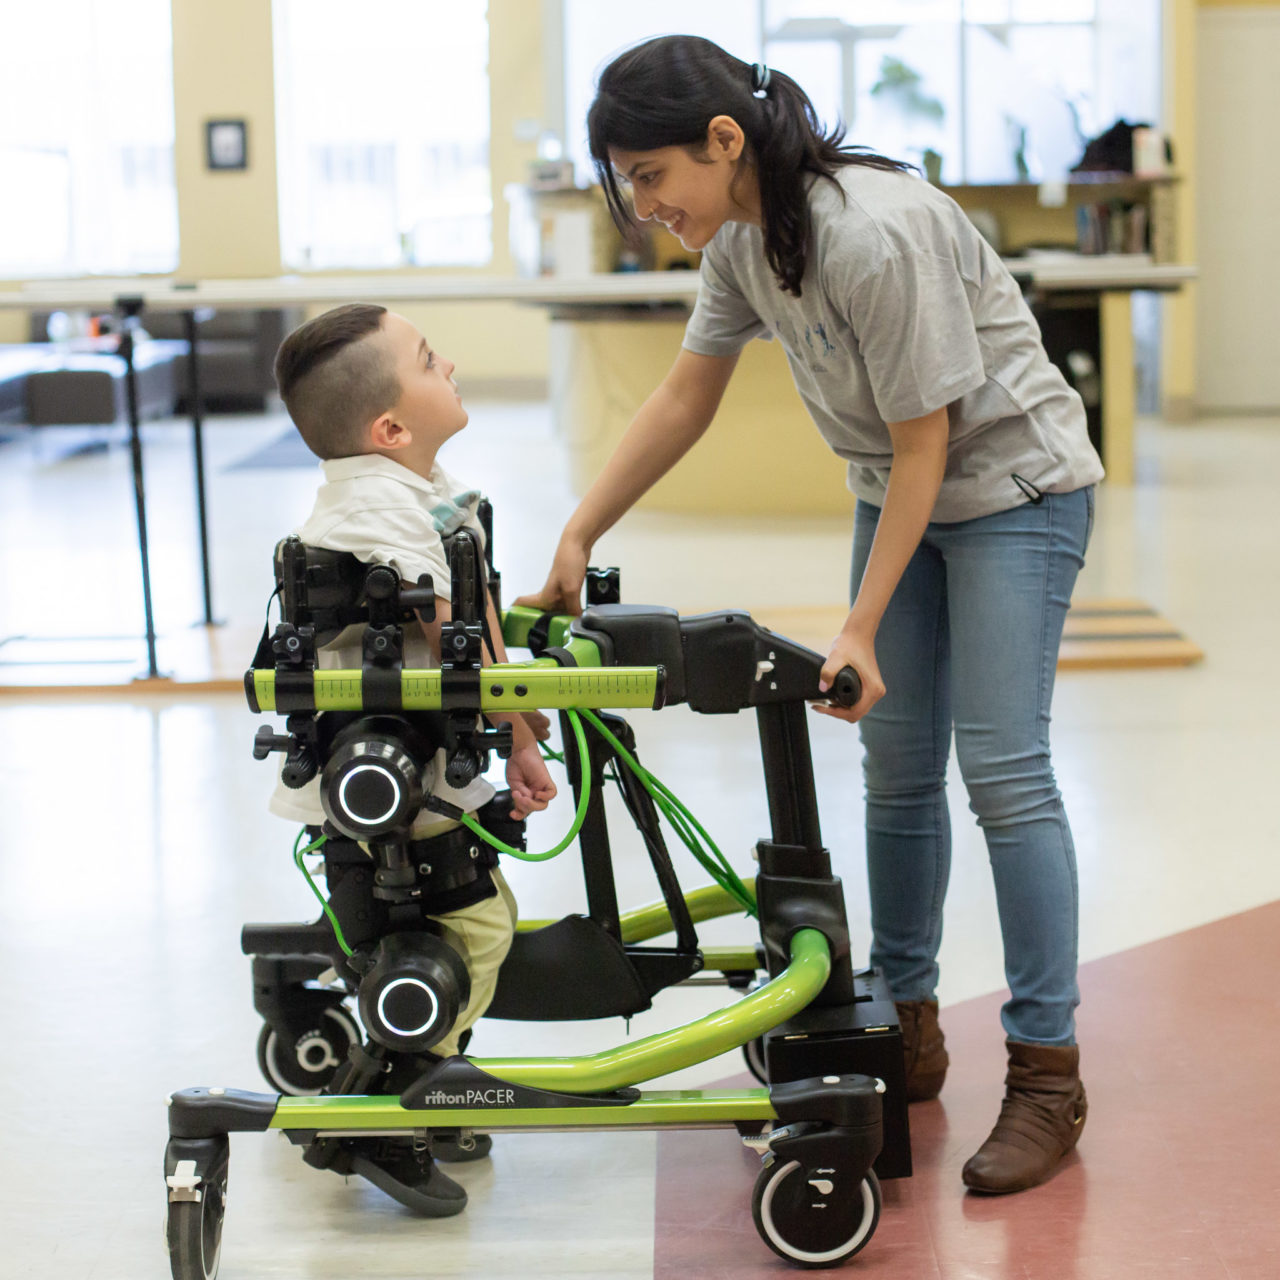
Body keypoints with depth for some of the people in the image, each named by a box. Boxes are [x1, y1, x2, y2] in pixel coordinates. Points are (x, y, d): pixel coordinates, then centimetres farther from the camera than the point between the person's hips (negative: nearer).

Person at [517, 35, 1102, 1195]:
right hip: (899, 491, 8)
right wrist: (578, 538, 4)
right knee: (895, 765, 8)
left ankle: (1046, 1072, -3)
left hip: (1013, 486, -8)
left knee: (1002, 767, -11)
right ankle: (908, 1029, 20)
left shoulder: (877, 235, -31)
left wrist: (860, 631, -21)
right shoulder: (742, 235, -5)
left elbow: (924, 444, -25)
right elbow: (686, 397, 6)